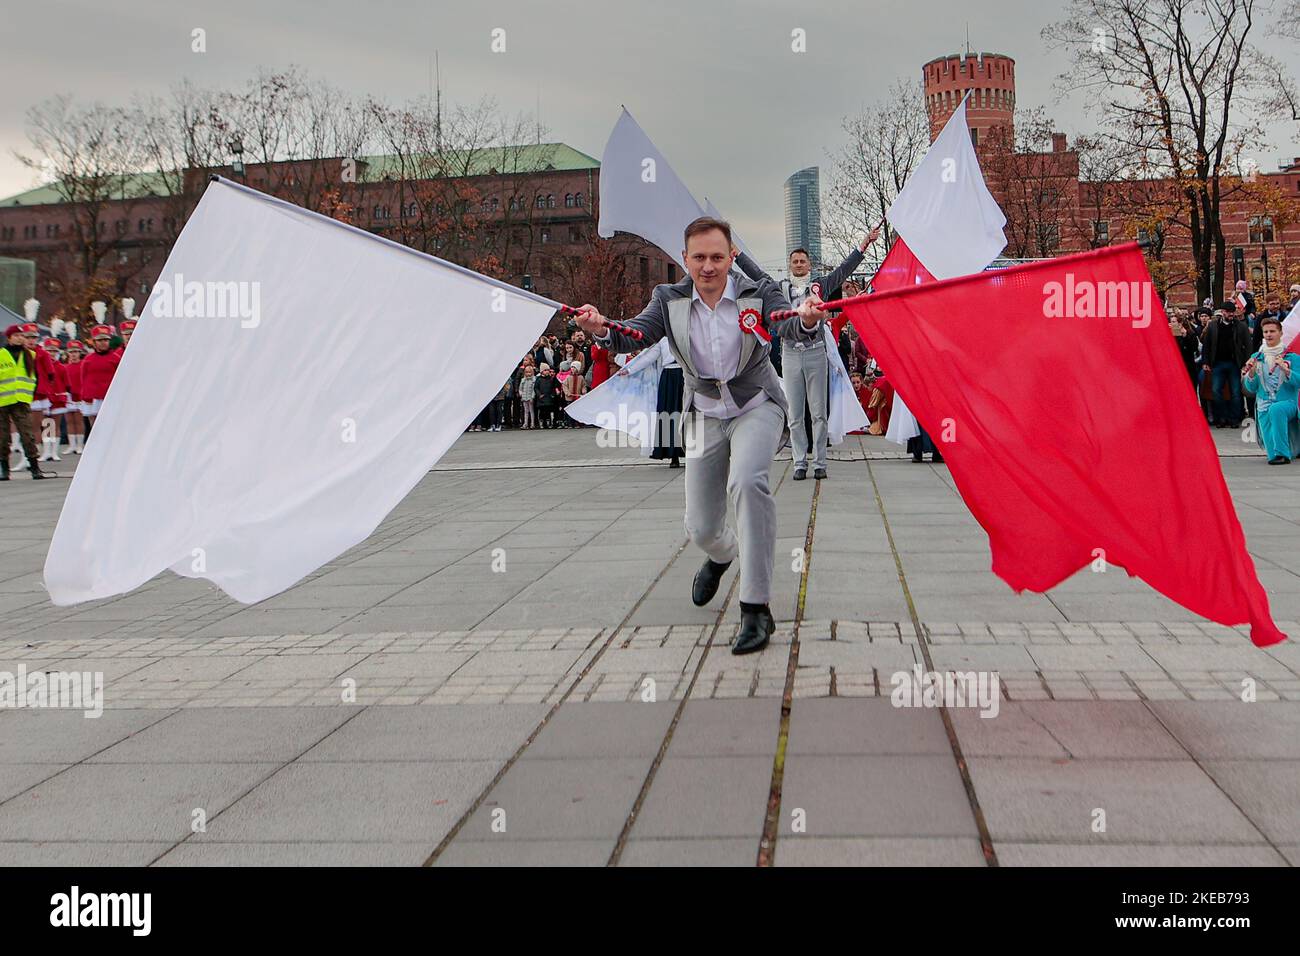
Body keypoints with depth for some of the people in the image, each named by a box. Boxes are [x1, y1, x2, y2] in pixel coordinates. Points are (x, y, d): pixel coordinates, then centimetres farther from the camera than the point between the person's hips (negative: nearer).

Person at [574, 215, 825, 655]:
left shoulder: (758, 293, -14)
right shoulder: (670, 300, -7)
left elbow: (795, 330, -28)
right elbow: (636, 335, -19)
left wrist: (807, 320, -53)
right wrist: (603, 330, -41)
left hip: (756, 407, -3)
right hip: (705, 416, 3)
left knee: (748, 482, -33)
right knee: (700, 528, 6)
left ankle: (756, 609, -27)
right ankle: (722, 554, 50)